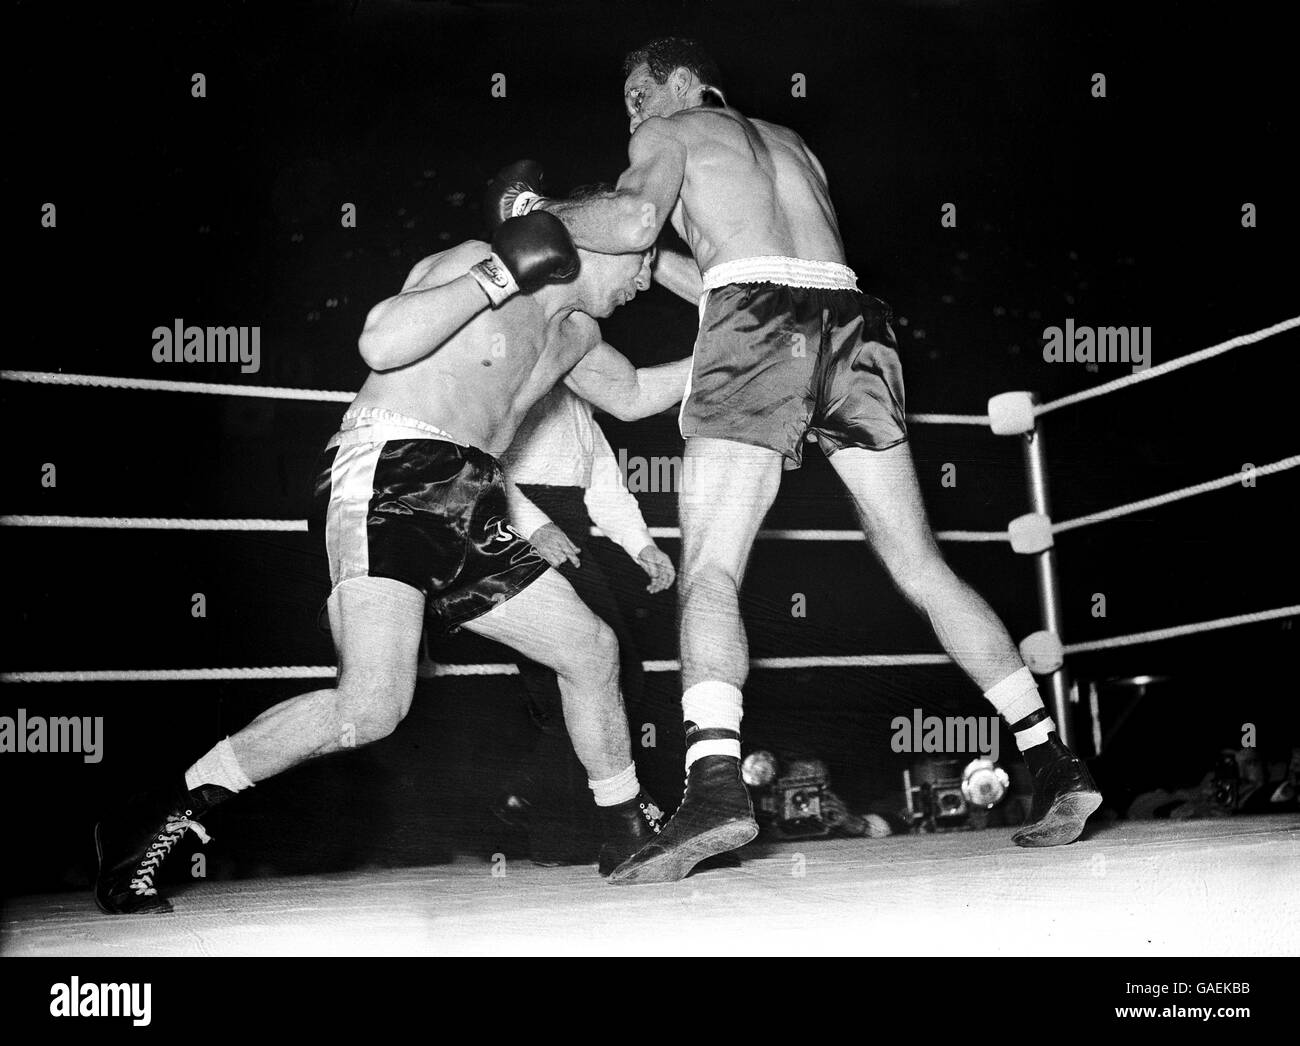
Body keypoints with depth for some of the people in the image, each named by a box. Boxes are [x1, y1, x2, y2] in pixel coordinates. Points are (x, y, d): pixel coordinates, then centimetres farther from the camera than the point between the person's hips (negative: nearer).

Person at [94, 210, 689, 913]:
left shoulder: (573, 334, 23)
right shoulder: (471, 263, -3)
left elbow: (635, 394, 41)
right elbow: (381, 344, -18)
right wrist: (500, 276, -17)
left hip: (466, 513, 9)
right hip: (385, 478, -9)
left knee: (592, 649, 10)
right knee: (372, 706, -26)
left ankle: (630, 831, 28)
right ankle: (153, 820, -17)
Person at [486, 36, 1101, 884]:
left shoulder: (671, 131, 16)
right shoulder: (790, 142, 34)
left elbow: (632, 217, -4)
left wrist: (541, 211, 12)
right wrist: (650, 262, 35)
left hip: (759, 335, -6)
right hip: (852, 320, 6)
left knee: (709, 576, -10)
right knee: (922, 567, 8)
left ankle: (716, 786, -30)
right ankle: (1054, 765, 4)